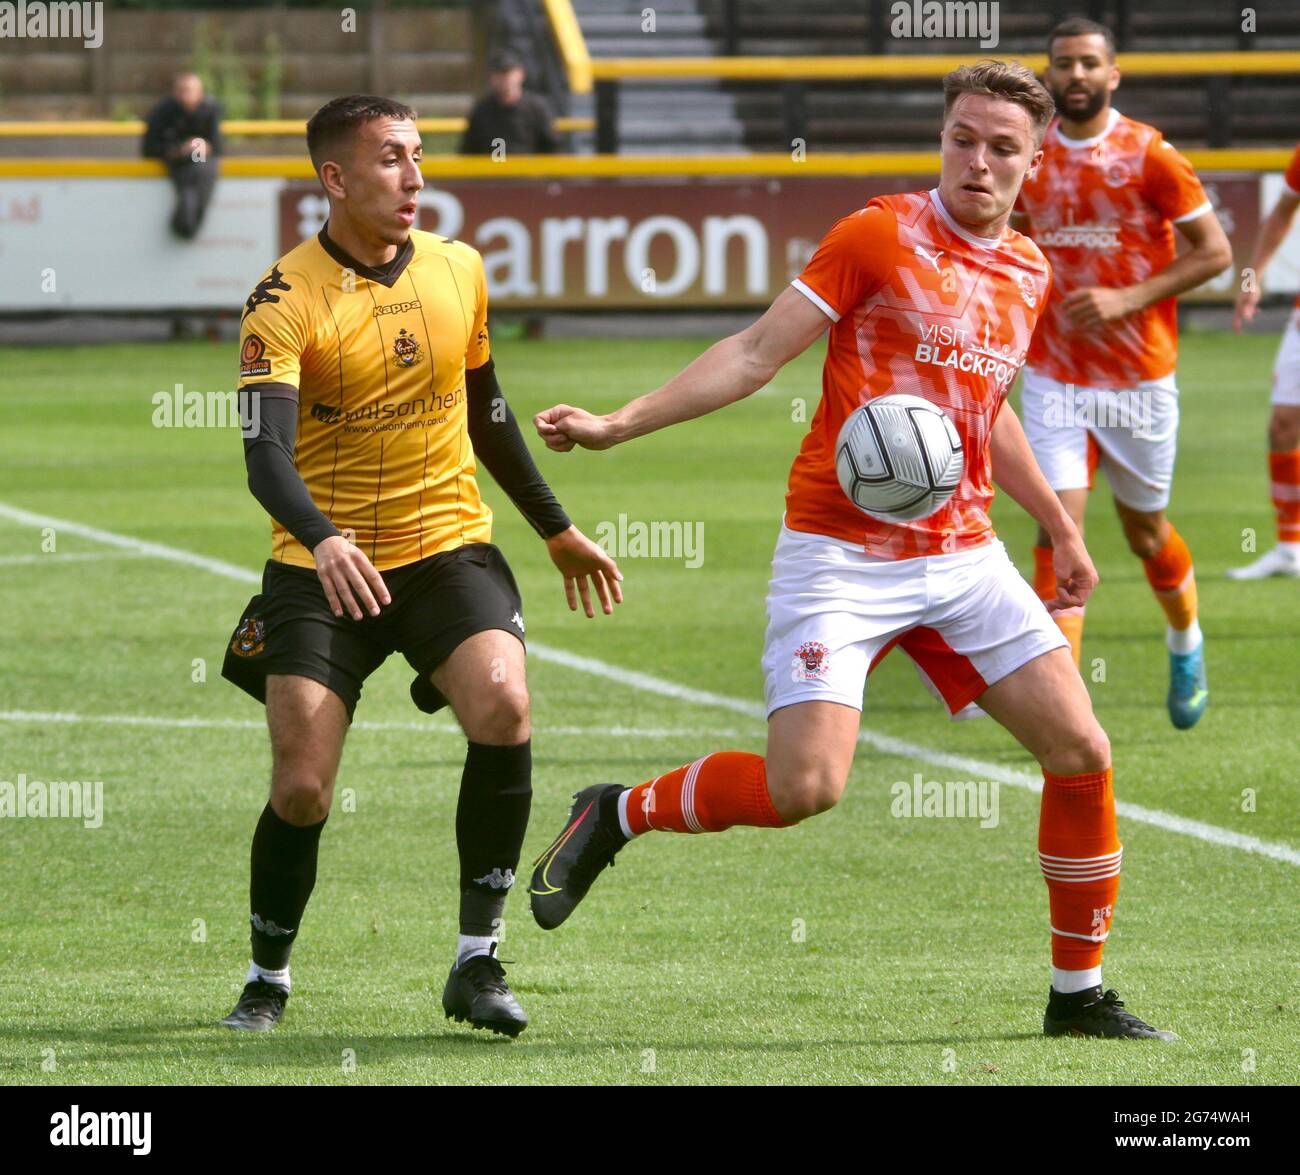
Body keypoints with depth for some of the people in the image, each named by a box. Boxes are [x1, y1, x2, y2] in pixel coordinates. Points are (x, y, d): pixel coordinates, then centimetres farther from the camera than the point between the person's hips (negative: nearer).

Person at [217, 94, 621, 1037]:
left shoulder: (459, 271, 5)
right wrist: (323, 540, -42)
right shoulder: (286, 300, -11)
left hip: (449, 545, 3)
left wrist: (558, 530, 26)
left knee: (503, 710, -24)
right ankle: (269, 978, 19)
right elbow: (267, 454, -23)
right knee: (301, 791, -8)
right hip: (322, 567, -3)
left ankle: (478, 960, -12)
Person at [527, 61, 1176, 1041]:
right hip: (841, 552, -6)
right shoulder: (880, 236, -7)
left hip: (963, 553, 6)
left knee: (1082, 753, -2)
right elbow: (757, 353, -6)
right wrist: (617, 424, -13)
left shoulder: (1029, 273, 12)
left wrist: (1060, 527, 33)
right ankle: (617, 816, 8)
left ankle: (1079, 994, 12)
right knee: (805, 785, -19)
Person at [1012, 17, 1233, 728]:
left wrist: (1128, 299, -17)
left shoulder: (1149, 156, -10)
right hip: (1052, 377, 2)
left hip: (1139, 377, -2)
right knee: (1059, 531, -11)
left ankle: (1186, 643, 44)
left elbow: (1214, 251, -8)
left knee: (1145, 531, 13)